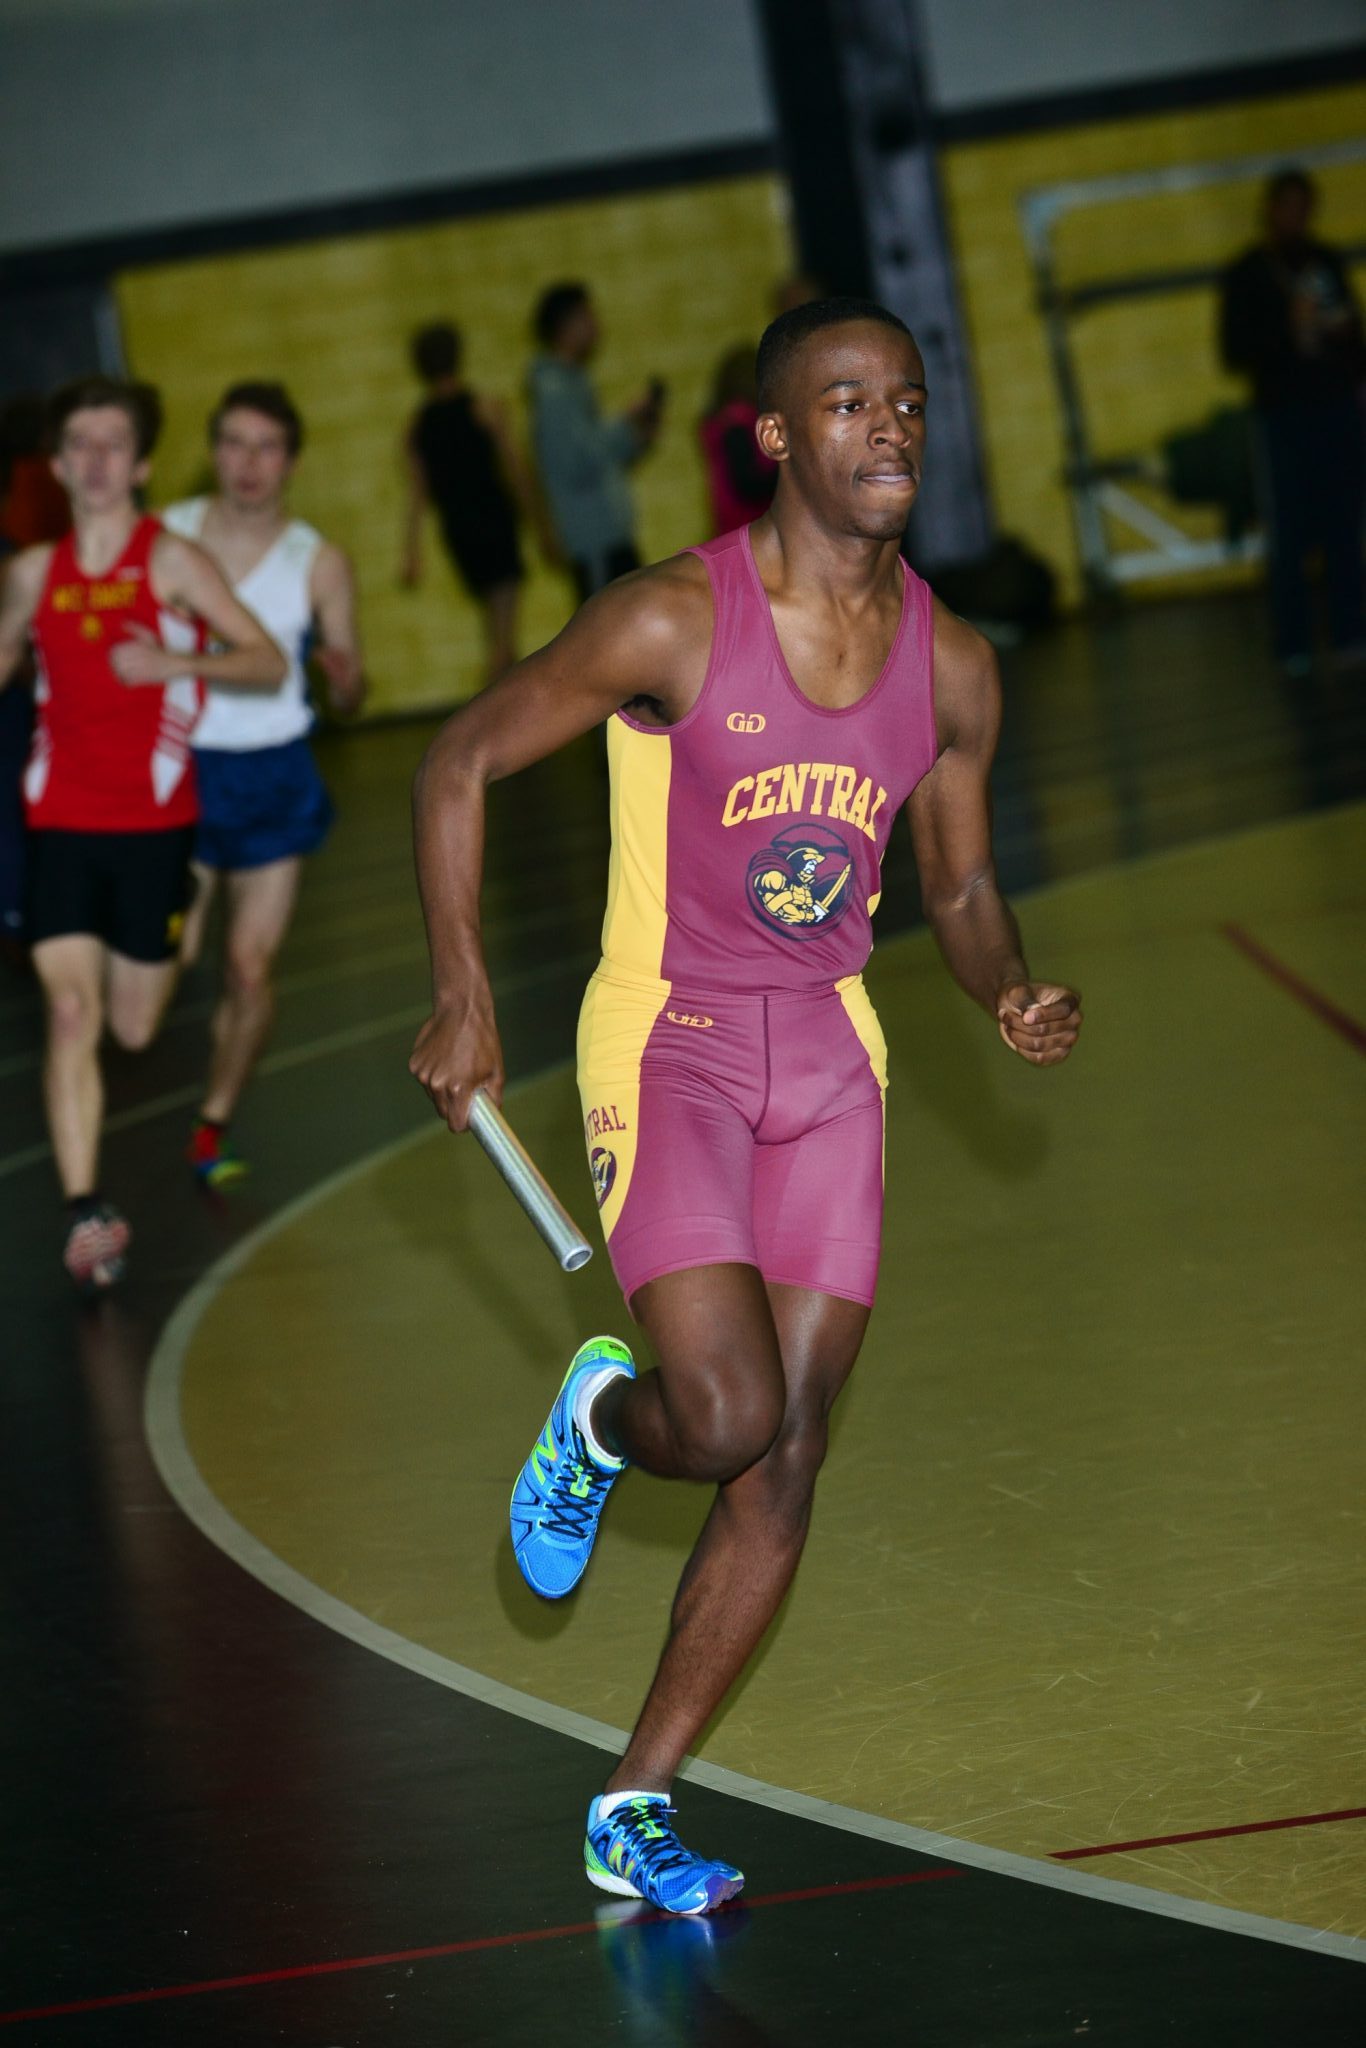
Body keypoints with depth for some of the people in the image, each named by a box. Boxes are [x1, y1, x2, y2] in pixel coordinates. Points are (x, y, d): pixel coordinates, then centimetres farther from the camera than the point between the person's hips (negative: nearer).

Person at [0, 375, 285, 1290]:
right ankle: (86, 1213, -15)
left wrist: (177, 663, -23)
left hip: (152, 819, -2)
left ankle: (170, 943, 45)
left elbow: (268, 661, -9)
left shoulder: (173, 562, -5)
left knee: (133, 1027, 8)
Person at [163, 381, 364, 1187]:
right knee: (166, 961, -7)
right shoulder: (164, 537, -4)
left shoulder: (319, 562, -3)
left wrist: (347, 679, -22)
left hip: (274, 778, 0)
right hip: (180, 770, 0)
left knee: (251, 969, -2)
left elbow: (349, 696, 0)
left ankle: (214, 1124, 17)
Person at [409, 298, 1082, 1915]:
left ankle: (632, 1810, 16)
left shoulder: (950, 665, -1)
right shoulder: (673, 623, -16)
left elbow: (961, 889, 12)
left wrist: (1012, 994, -10)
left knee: (785, 1464, 2)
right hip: (667, 1044, -5)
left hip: (827, 1053, 5)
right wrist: (461, 993, -11)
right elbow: (461, 761, -6)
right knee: (728, 1419, -20)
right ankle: (605, 1418, 19)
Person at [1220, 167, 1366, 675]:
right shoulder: (1248, 275, 2)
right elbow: (1235, 349, -4)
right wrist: (1288, 329, -13)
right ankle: (1293, 645, -2)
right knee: (1290, 533, -5)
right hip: (1285, 416, -4)